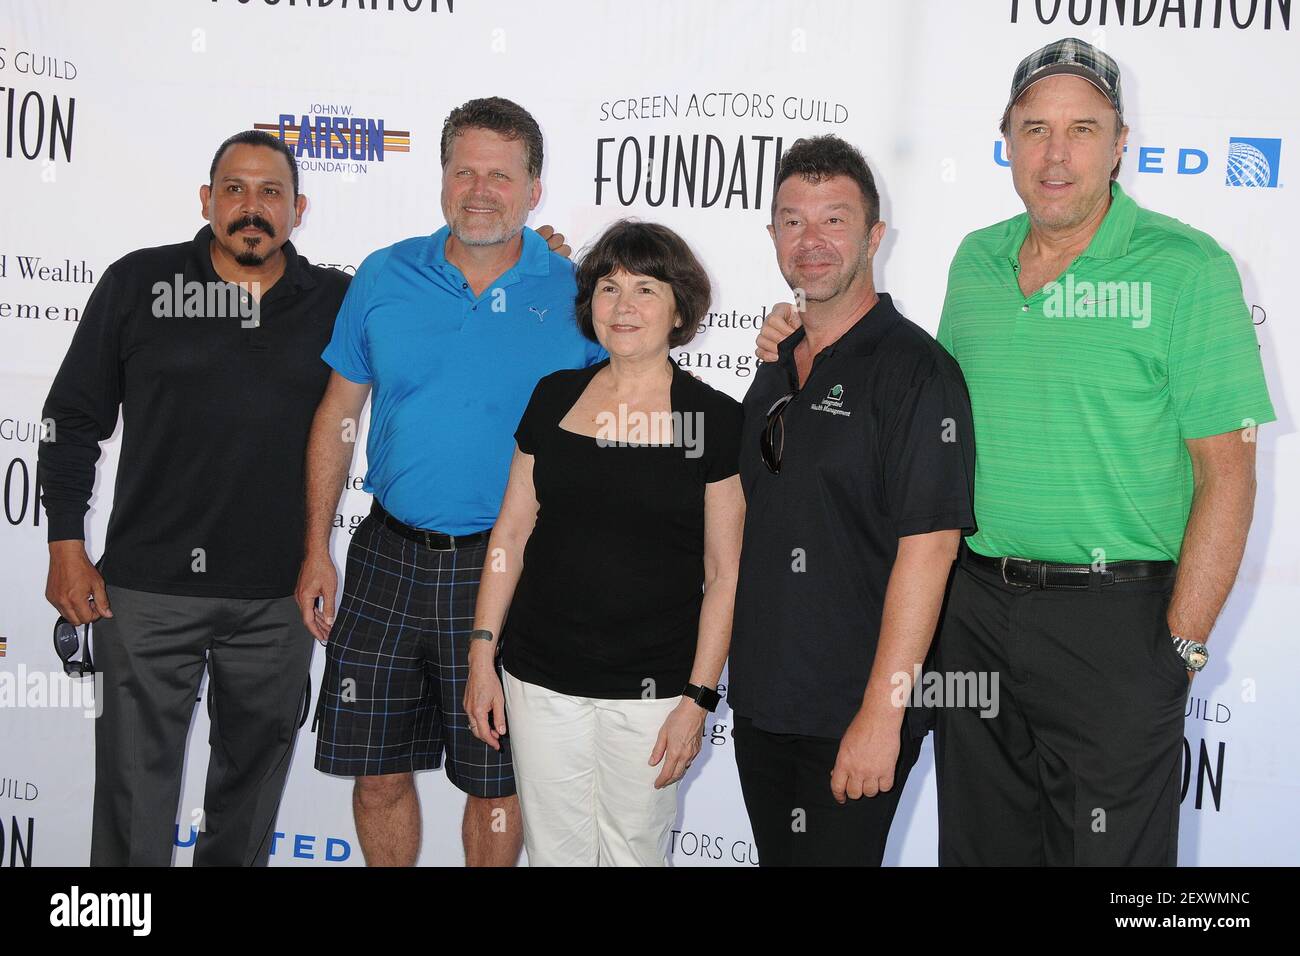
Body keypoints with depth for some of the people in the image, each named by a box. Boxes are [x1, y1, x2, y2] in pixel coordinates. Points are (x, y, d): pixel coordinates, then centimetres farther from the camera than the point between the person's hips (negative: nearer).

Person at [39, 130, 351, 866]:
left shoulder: (338, 302, 2)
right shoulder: (138, 283, 0)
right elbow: (74, 421, 4)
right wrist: (67, 548, 0)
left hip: (278, 594, 2)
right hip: (149, 585, -1)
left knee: (254, 775, 15)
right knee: (136, 783, 5)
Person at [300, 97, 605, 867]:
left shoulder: (578, 296, -4)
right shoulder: (385, 278, 2)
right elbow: (338, 415, 7)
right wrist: (317, 550, 4)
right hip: (390, 558, 3)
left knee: (496, 784, 11)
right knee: (379, 772, 12)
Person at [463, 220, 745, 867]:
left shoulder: (714, 420, -5)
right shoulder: (554, 398, 5)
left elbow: (725, 574, -4)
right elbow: (512, 532, 9)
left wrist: (698, 698, -8)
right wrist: (482, 653, 4)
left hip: (652, 688, -3)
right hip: (540, 679, 3)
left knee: (634, 850, 10)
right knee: (552, 849, 12)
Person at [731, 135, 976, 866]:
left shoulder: (915, 369, -13)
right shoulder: (779, 367, 11)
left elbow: (928, 548, -20)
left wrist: (882, 713, -22)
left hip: (852, 721, -7)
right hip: (760, 703, 7)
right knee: (778, 855, 18)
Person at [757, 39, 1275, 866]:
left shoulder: (1187, 266, -9)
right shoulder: (975, 261, 8)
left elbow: (1227, 472, -10)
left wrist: (1181, 646, -13)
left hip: (1113, 614, -5)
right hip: (973, 604, 5)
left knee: (1105, 851, 4)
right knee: (978, 843, 17)